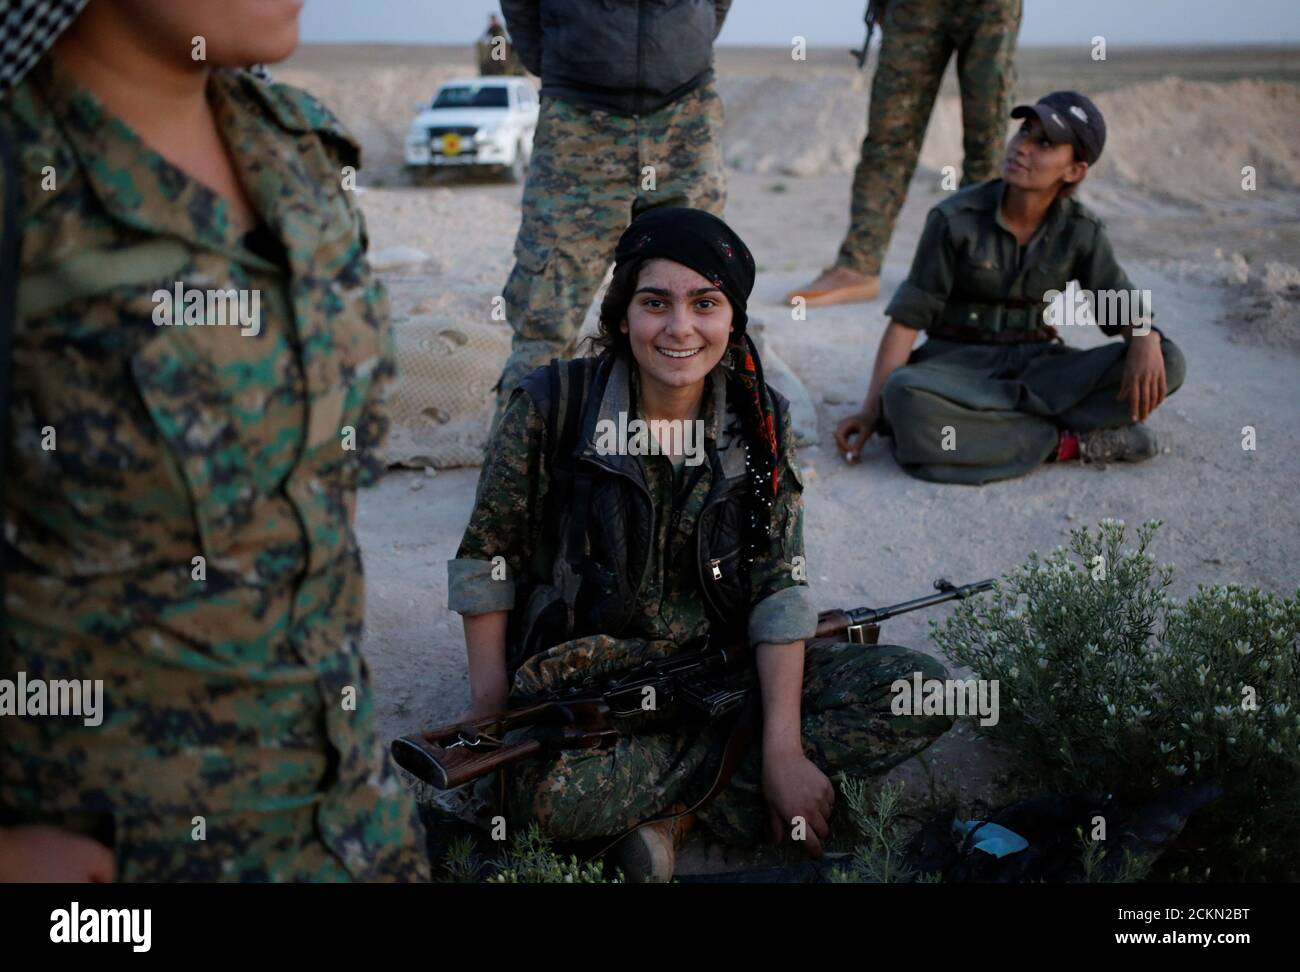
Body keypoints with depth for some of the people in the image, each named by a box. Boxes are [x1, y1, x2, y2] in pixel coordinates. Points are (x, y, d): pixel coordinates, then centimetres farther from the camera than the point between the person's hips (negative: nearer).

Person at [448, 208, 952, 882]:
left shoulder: (761, 422, -3)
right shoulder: (552, 407, -11)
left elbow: (779, 586, -6)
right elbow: (487, 557, -2)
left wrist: (784, 748, -15)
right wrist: (489, 703, -9)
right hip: (581, 671, -3)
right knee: (544, 795, -37)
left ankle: (675, 806, -16)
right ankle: (740, 766, -10)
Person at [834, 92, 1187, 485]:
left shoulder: (1081, 230, -2)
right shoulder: (955, 219, -11)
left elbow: (1123, 304, 1)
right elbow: (908, 318, -11)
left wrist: (1146, 342, -25)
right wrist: (871, 410, -17)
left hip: (1036, 364, 3)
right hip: (958, 363, -2)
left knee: (1168, 362, -20)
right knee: (905, 397, -39)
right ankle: (1071, 442, -25)